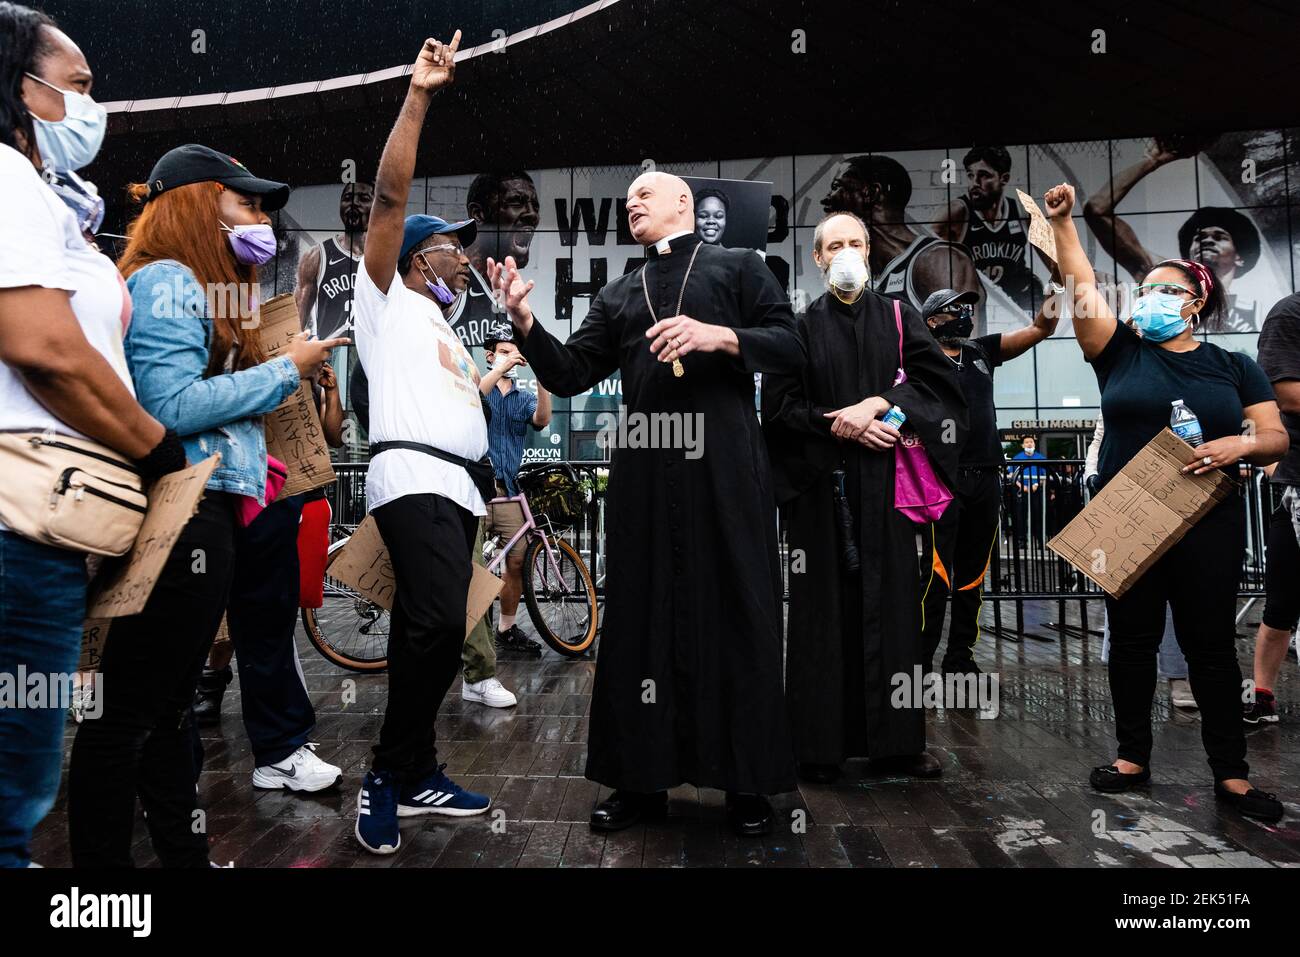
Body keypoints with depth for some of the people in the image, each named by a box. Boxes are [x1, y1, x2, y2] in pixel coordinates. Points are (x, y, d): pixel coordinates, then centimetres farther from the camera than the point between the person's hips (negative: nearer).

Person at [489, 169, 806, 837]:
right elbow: (571, 375, 11)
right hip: (644, 467, 4)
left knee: (736, 612, 0)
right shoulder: (618, 295, 20)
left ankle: (746, 781, 13)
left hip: (724, 463, -3)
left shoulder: (738, 267, 11)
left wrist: (721, 336, -14)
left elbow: (791, 346, 1)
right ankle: (643, 778, 17)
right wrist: (525, 323, -3)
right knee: (642, 614, 5)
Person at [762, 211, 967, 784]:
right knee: (825, 609, -1)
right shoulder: (801, 327, 8)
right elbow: (780, 405, -1)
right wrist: (841, 427, -12)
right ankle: (821, 743, 7)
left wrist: (876, 404, -13)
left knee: (892, 604, 3)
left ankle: (895, 740, 12)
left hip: (886, 483, 2)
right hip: (822, 484, -1)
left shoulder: (897, 318, 12)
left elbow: (938, 378, 0)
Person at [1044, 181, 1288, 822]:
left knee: (1212, 644, 5)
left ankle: (1230, 773, 16)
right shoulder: (1122, 353, 7)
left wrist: (1242, 443, -16)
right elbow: (1083, 289, -3)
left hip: (1209, 526, 0)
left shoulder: (1234, 368, 9)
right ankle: (1133, 756, 21)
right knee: (1132, 639, 7)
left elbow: (1277, 438, 5)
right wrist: (1062, 224, -9)